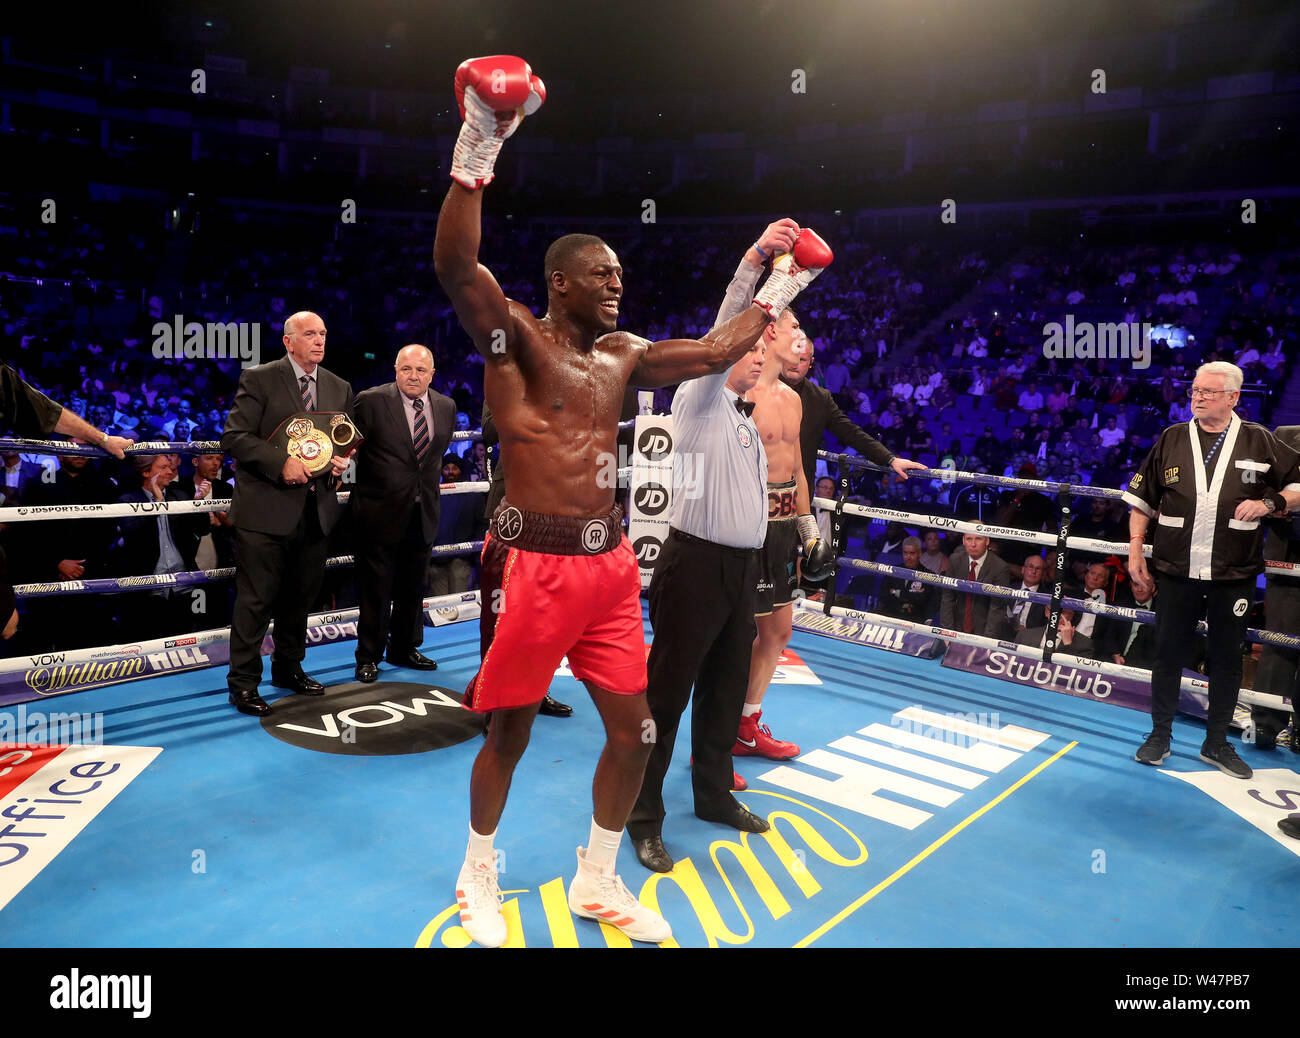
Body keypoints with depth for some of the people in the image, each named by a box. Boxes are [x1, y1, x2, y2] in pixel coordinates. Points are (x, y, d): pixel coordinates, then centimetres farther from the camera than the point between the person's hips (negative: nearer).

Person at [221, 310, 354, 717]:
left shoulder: (339, 388, 12)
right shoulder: (258, 379, -5)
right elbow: (234, 437, -10)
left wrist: (341, 461, -2)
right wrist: (281, 463, -21)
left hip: (315, 511, 6)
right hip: (266, 510, -5)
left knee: (300, 597, 16)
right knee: (256, 599, -1)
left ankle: (289, 668, 32)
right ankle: (243, 683, 11)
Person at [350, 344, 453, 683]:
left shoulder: (445, 407, 5)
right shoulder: (371, 401, -10)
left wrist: (429, 484, 13)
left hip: (423, 512, 5)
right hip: (381, 512, -5)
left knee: (412, 587, 16)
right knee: (376, 589, 5)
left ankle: (404, 649, 33)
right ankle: (368, 657, 19)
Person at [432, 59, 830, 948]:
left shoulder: (624, 355, 13)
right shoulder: (515, 336, -6)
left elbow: (713, 354, 18)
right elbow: (456, 267, -23)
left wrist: (777, 295, 22)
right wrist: (477, 157, -32)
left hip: (610, 564, 7)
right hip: (535, 564, -6)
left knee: (633, 729, 10)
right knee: (510, 731, 7)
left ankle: (597, 882, 32)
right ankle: (480, 875, 35)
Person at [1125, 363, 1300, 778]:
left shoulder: (1261, 442, 0)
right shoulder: (1171, 440, 3)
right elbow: (1141, 499, 7)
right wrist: (1135, 550, 2)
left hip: (1234, 575, 0)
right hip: (1177, 571, 0)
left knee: (1226, 658, 10)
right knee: (1168, 654, 8)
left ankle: (1217, 743, 25)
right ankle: (1159, 736, 23)